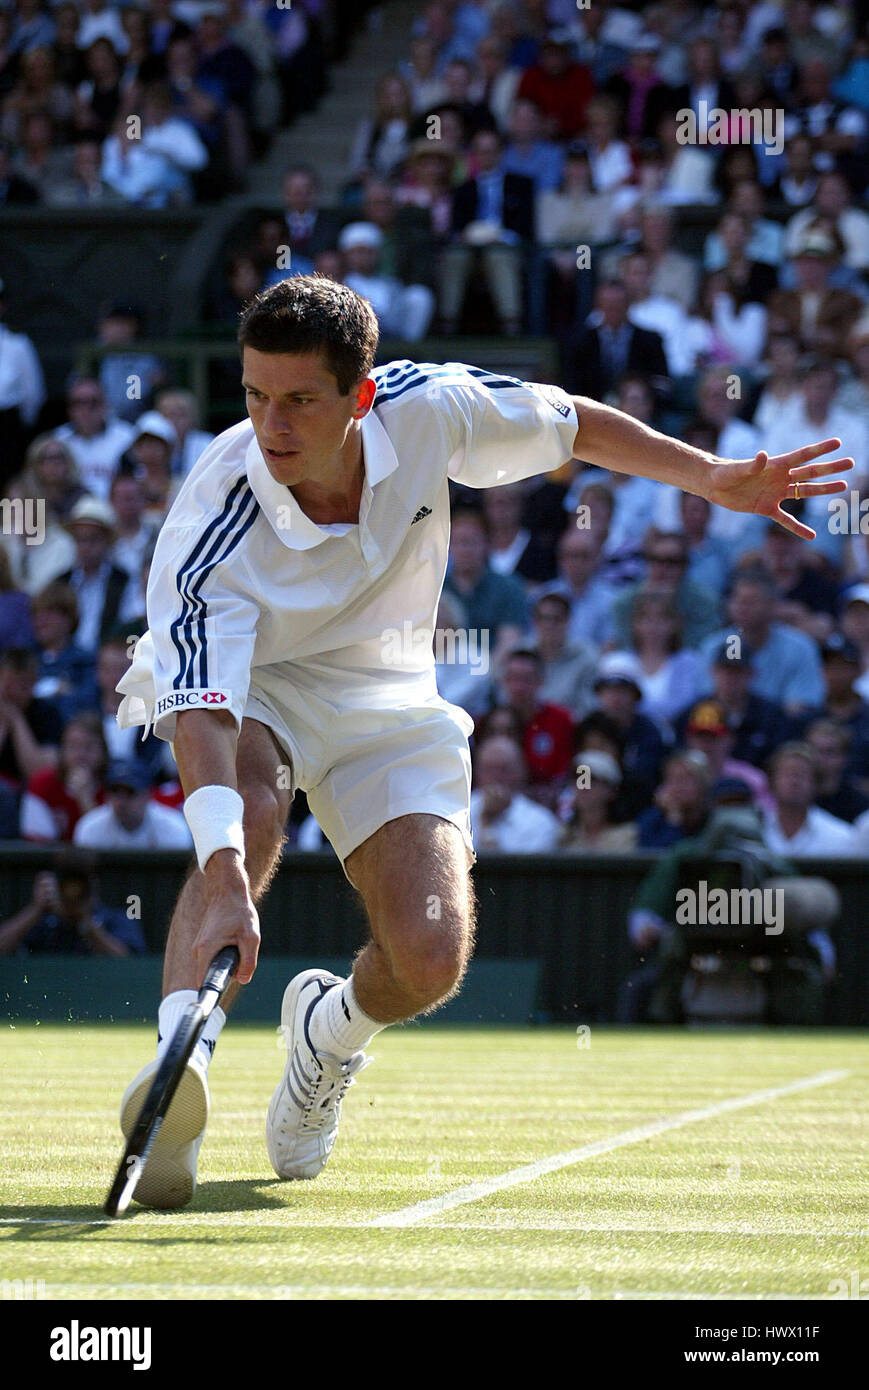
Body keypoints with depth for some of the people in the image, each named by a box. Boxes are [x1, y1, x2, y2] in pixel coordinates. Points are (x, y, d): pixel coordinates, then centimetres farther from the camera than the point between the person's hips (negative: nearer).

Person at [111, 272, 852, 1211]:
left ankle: (330, 1027, 22)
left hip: (383, 698, 3)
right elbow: (202, 714, -43)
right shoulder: (213, 529, -35)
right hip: (235, 683, -3)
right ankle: (182, 1063, -44)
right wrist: (224, 882, -56)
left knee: (430, 959, -13)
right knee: (249, 817, -39)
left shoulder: (426, 408, -25)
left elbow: (570, 425, -3)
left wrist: (712, 478, -7)